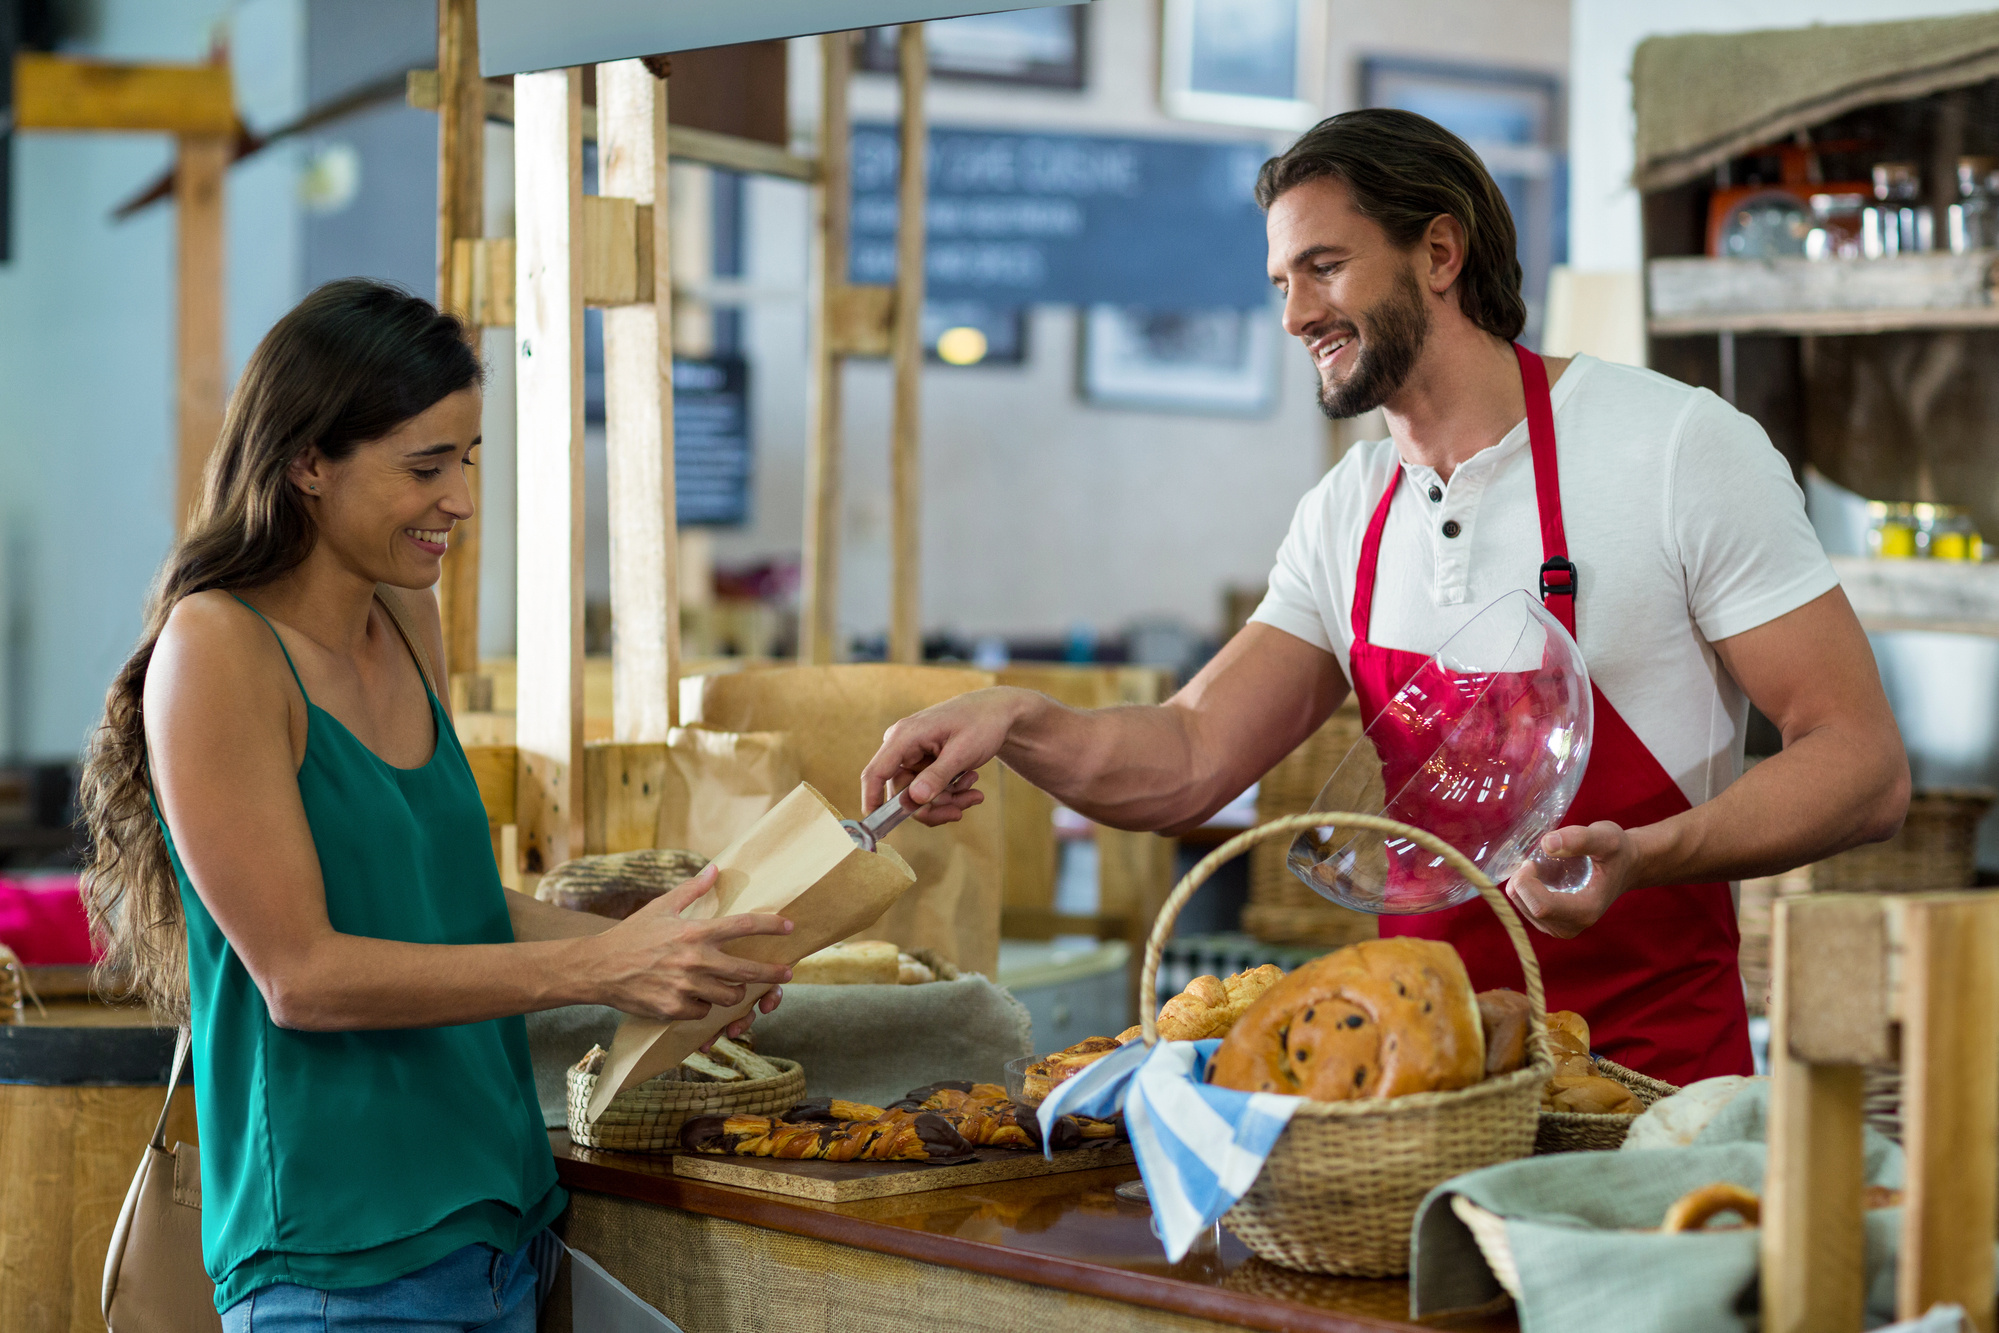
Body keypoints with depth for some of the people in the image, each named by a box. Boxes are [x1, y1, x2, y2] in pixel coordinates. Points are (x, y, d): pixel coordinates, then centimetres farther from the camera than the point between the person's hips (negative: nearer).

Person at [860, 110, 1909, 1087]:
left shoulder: (1680, 446, -7)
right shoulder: (1343, 521, 10)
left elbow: (1862, 765, -8)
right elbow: (1188, 763, 6)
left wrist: (1637, 858, -23)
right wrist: (1018, 724, -14)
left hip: (1655, 1064, -5)